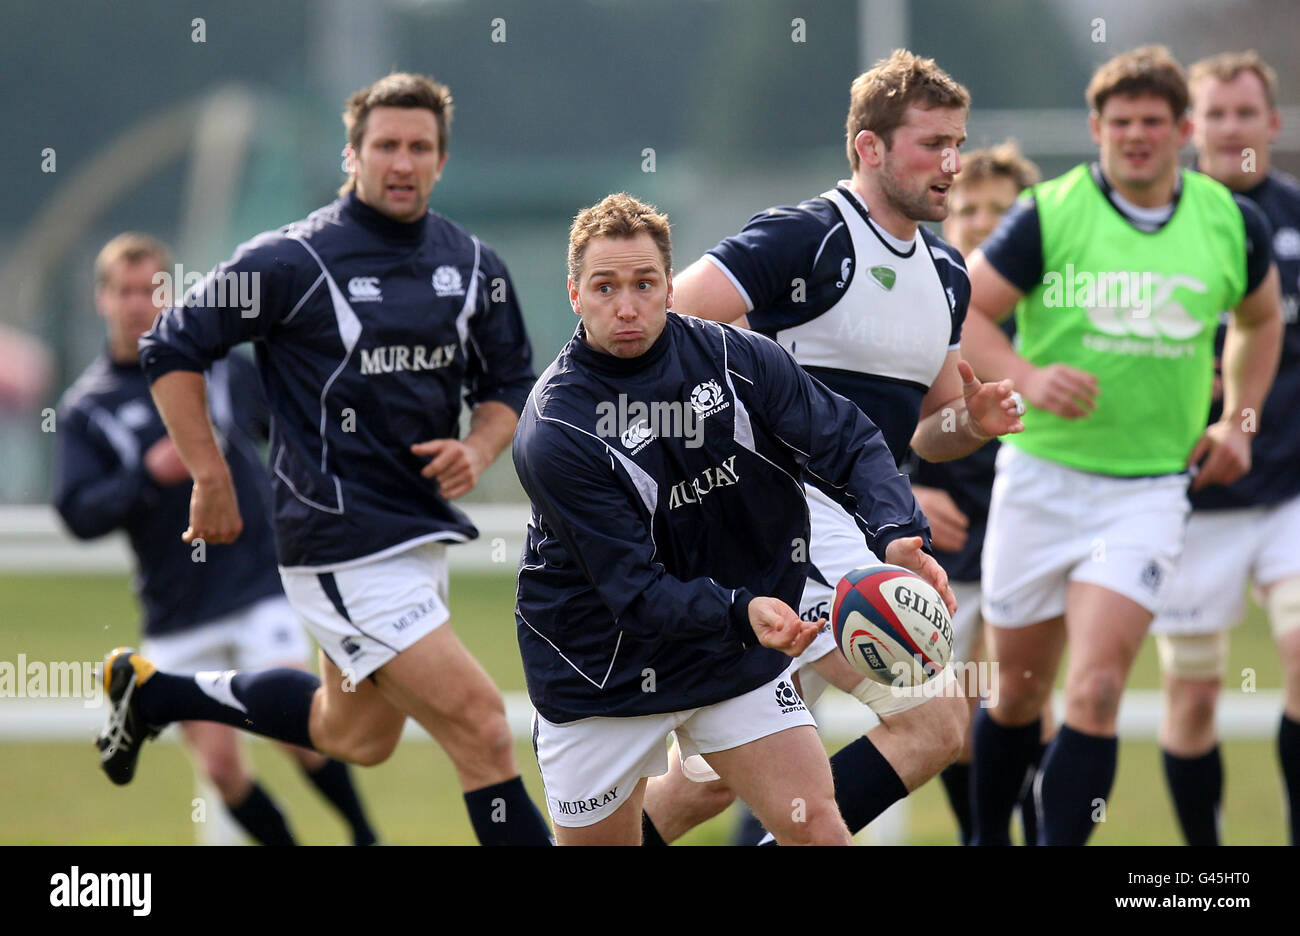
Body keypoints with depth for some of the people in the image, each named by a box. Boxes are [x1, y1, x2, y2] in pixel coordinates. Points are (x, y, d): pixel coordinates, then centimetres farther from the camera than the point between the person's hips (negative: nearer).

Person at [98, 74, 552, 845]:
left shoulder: (474, 265, 5)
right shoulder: (296, 261, -12)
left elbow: (510, 383, 16)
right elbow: (172, 349, -5)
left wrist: (478, 451, -5)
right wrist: (212, 480, -7)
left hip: (423, 534, 8)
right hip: (344, 546, -8)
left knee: (356, 738, 24)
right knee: (480, 728, -15)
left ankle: (154, 692, 40)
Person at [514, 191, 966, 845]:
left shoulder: (737, 358, -9)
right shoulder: (552, 431, -22)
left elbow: (848, 444, -8)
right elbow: (633, 588, -25)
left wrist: (897, 534, -29)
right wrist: (741, 612, -42)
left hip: (737, 661, 3)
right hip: (600, 677, -3)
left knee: (816, 830, -11)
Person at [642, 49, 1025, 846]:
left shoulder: (946, 274, 15)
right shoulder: (803, 238, -11)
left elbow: (925, 431, 23)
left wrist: (972, 423, 1)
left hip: (852, 533, 9)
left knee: (707, 785, 10)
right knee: (935, 719, -16)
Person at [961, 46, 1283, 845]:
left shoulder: (1232, 223, 2)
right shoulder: (1048, 216, -7)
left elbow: (1260, 318, 21)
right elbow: (962, 312, -3)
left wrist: (1238, 421, 10)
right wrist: (1027, 377, -20)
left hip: (1150, 488, 0)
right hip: (1041, 475, 0)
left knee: (1096, 691, -15)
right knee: (1020, 692, 11)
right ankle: (989, 840, 33)